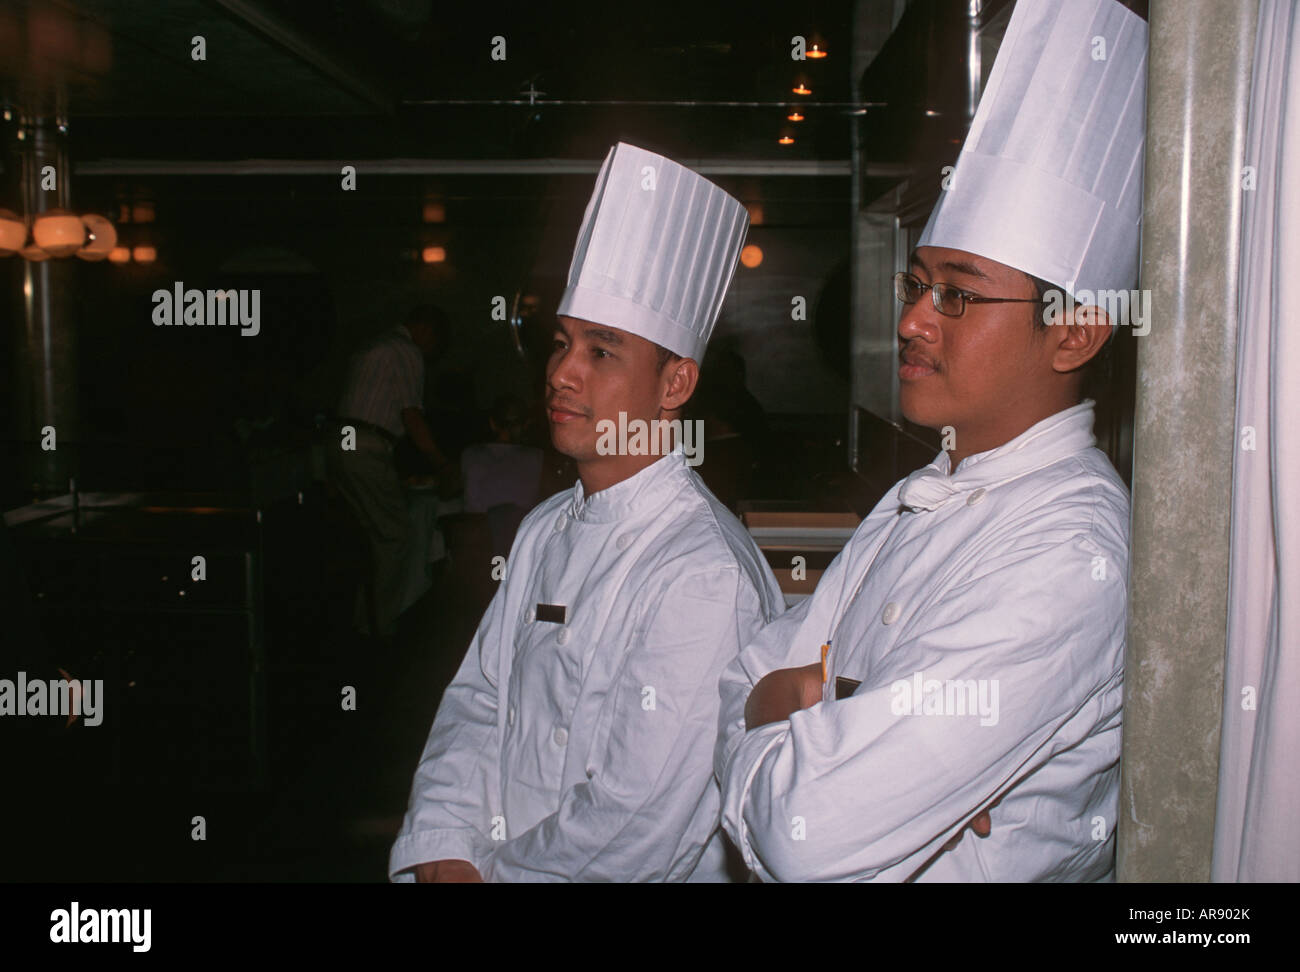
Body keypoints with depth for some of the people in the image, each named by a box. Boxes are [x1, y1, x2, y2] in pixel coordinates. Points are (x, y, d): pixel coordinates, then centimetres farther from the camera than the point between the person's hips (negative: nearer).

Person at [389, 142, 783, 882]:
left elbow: (638, 832, -18)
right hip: (488, 862, 6)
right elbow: (478, 703, 10)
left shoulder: (705, 577, -17)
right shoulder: (548, 529, 9)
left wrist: (488, 870, -7)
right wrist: (443, 851, -3)